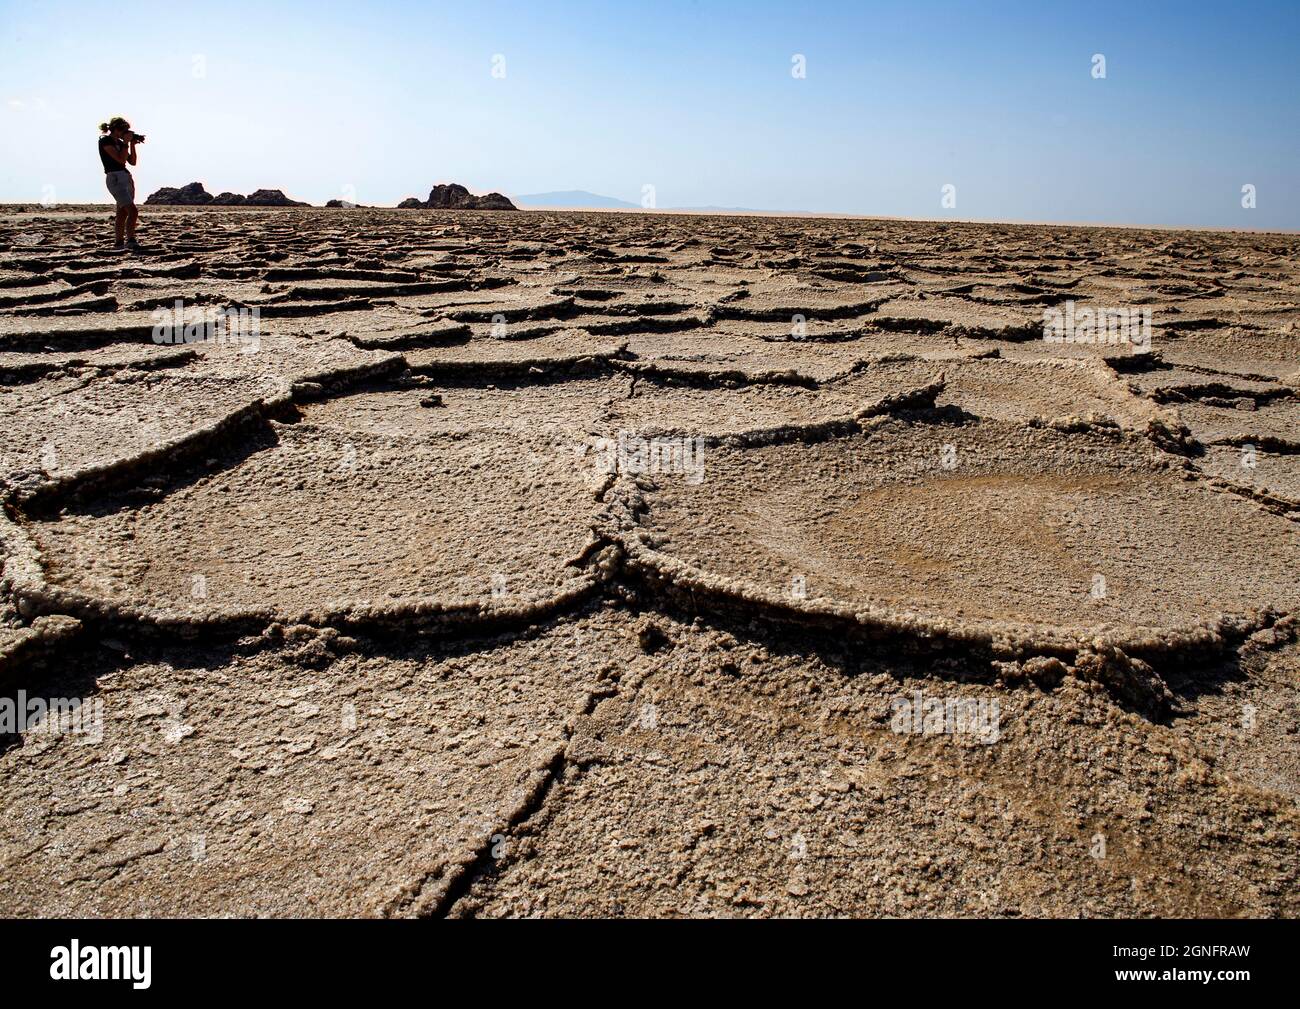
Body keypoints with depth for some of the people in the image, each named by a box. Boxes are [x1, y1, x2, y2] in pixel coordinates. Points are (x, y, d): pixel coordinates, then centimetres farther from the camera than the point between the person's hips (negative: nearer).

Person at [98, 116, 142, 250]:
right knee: (133, 211, -20)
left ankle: (118, 243, 13)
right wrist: (126, 142, -9)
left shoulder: (119, 142, 16)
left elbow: (132, 161, 14)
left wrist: (132, 144, 6)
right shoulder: (105, 141, -7)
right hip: (115, 178, -9)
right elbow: (121, 159, -17)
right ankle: (130, 240, -18)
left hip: (127, 178, 9)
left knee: (122, 213, 9)